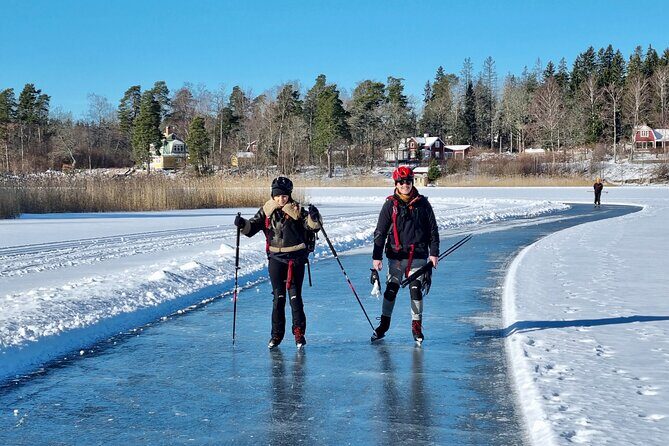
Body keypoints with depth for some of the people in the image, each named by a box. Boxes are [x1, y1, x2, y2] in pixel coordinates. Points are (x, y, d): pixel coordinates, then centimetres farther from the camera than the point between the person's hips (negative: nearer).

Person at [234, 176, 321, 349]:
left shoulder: (297, 210, -4)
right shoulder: (266, 210, 3)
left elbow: (312, 226, -11)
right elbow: (252, 227, 2)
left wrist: (314, 217, -32)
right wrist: (243, 224, -19)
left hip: (296, 258, -2)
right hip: (276, 258, 2)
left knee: (295, 295, 0)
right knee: (278, 297, 5)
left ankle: (299, 333, 10)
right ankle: (276, 334, 13)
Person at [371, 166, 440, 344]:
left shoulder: (422, 203, 2)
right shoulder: (390, 205, 0)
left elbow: (433, 229, 7)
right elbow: (380, 232, 0)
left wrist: (434, 253, 2)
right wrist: (377, 257, -5)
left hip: (418, 255, 0)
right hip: (396, 255, 0)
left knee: (416, 290, -2)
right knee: (391, 289, 2)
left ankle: (417, 326, 11)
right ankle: (384, 324, 16)